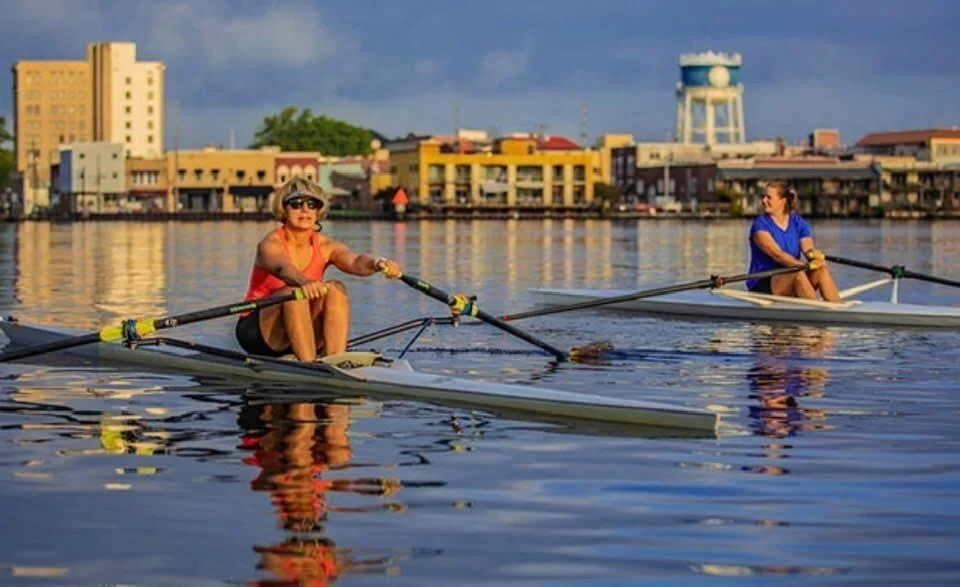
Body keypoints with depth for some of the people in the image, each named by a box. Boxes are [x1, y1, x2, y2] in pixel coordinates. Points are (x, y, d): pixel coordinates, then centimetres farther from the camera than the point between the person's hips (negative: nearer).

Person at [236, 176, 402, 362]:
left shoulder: (326, 247, -3)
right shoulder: (270, 244, -15)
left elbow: (354, 260, -25)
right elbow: (282, 268, -38)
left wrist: (376, 263, -50)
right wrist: (304, 282, -62)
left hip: (304, 338, 4)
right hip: (258, 331, -4)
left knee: (336, 289, -20)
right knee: (293, 293, -32)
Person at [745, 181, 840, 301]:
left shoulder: (799, 224, 9)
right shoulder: (760, 225, -6)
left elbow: (808, 248, -6)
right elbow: (777, 255, -19)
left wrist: (813, 254, -32)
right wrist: (806, 265, -33)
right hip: (762, 285, -5)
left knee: (822, 270, -23)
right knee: (798, 273, -33)